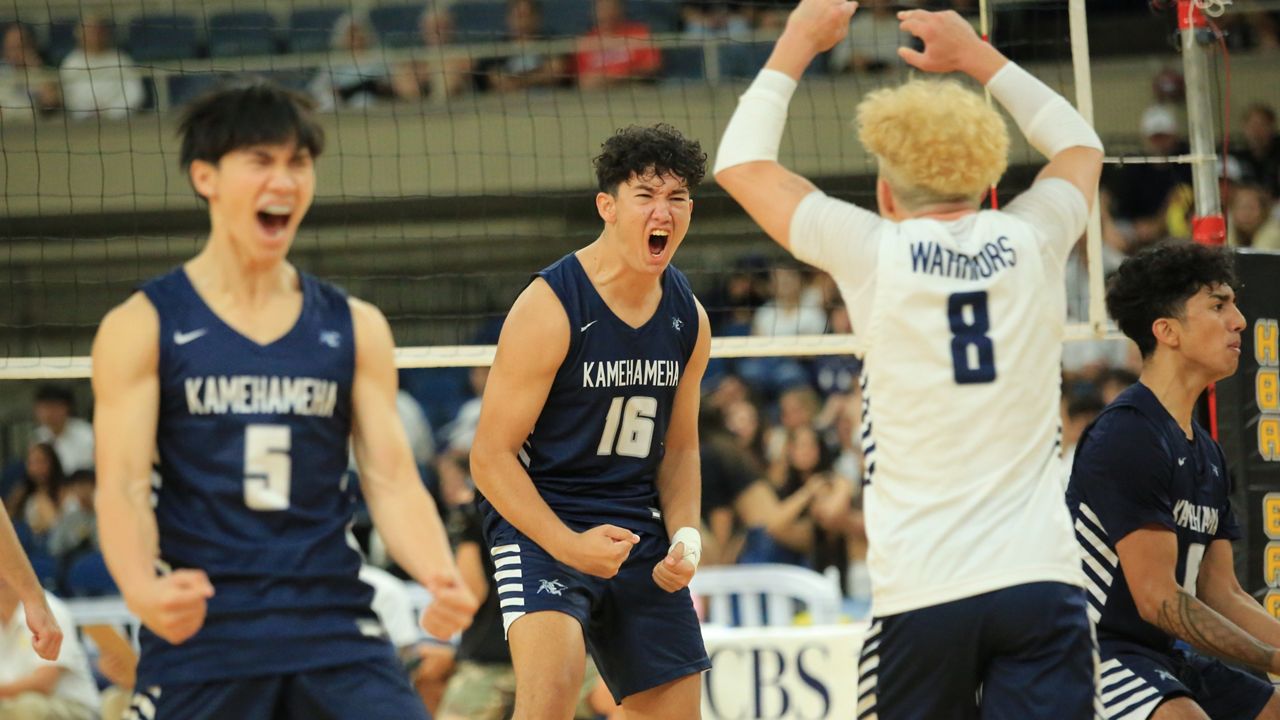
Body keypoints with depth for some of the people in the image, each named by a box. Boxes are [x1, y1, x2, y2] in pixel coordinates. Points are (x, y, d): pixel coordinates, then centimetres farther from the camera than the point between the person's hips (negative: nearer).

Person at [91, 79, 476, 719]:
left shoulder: (355, 329, 11)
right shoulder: (143, 327, 2)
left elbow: (392, 480, 7)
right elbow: (121, 487, -6)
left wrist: (441, 579, -15)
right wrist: (142, 590, -27)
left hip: (335, 631, 2)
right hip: (201, 636, -2)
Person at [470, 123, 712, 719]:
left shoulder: (688, 318, 5)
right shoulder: (550, 307, -15)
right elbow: (490, 456, -14)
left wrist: (684, 537, -1)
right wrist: (569, 546, -24)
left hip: (638, 531, 7)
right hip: (539, 523, -6)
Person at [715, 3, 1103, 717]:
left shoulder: (874, 254, -1)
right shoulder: (1031, 244, 5)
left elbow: (741, 162, 14)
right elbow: (1080, 145, 29)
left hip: (924, 594, -1)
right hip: (1041, 578, 1)